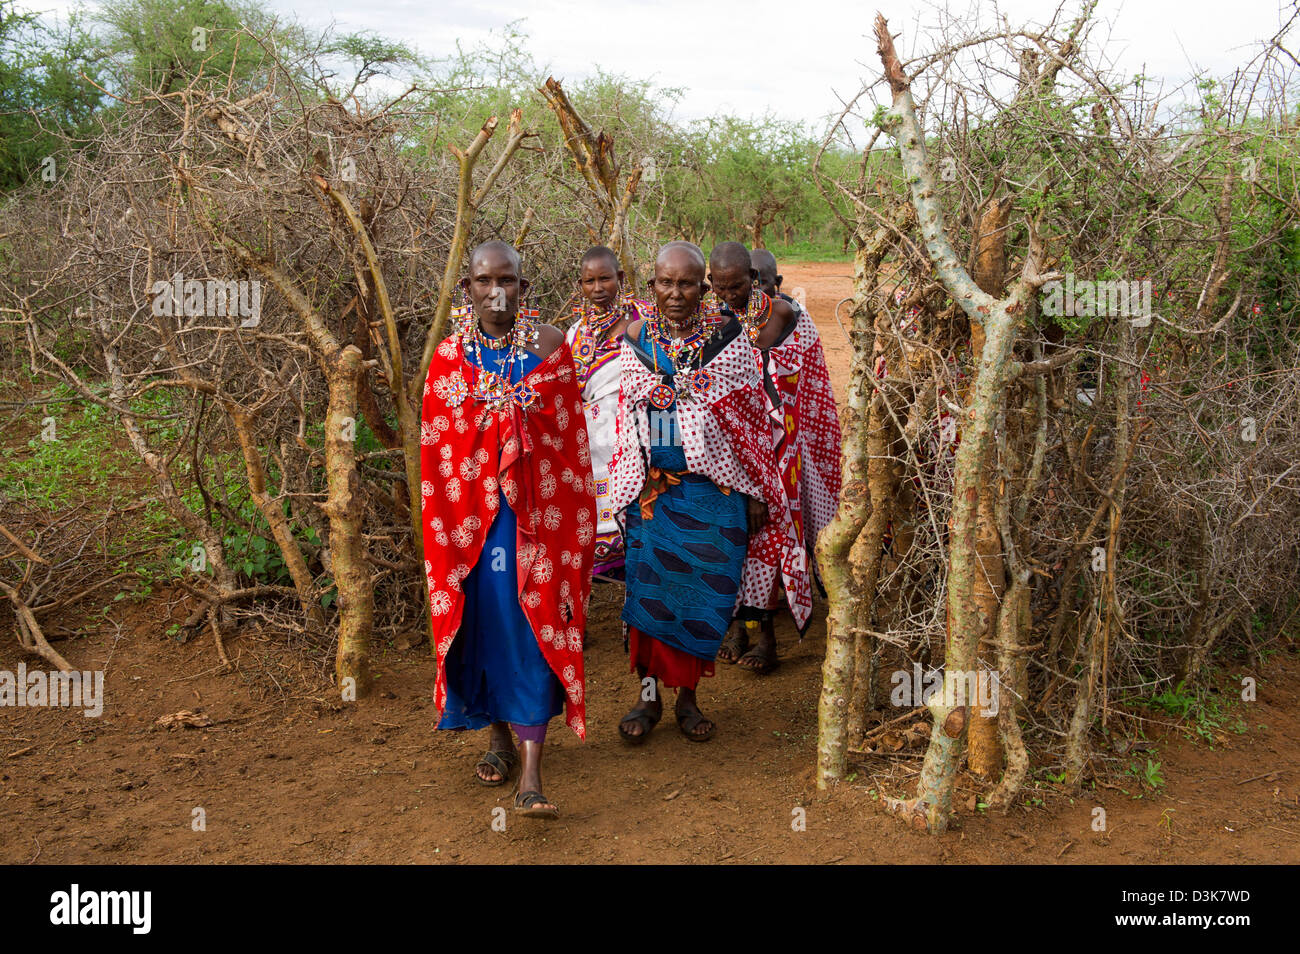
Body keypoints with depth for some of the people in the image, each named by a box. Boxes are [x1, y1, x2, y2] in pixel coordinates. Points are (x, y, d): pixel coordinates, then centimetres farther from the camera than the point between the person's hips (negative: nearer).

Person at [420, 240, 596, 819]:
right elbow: (434, 448, 8)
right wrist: (441, 523, 7)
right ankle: (499, 737, 29)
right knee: (482, 621, 8)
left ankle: (531, 772, -7)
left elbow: (572, 438, 2)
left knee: (534, 626, -6)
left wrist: (574, 516, 1)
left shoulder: (550, 347, -1)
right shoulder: (449, 357, 4)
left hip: (535, 510, -2)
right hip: (471, 510, 2)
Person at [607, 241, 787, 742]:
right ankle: (648, 694, 19)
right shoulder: (635, 339, 3)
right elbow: (625, 418, 11)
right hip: (652, 488, 1)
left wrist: (756, 492, 1)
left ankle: (688, 695, 21)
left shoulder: (727, 338, -2)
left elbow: (750, 419, 1)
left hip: (713, 489, -1)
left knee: (703, 593, 5)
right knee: (648, 588, 3)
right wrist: (623, 490, 11)